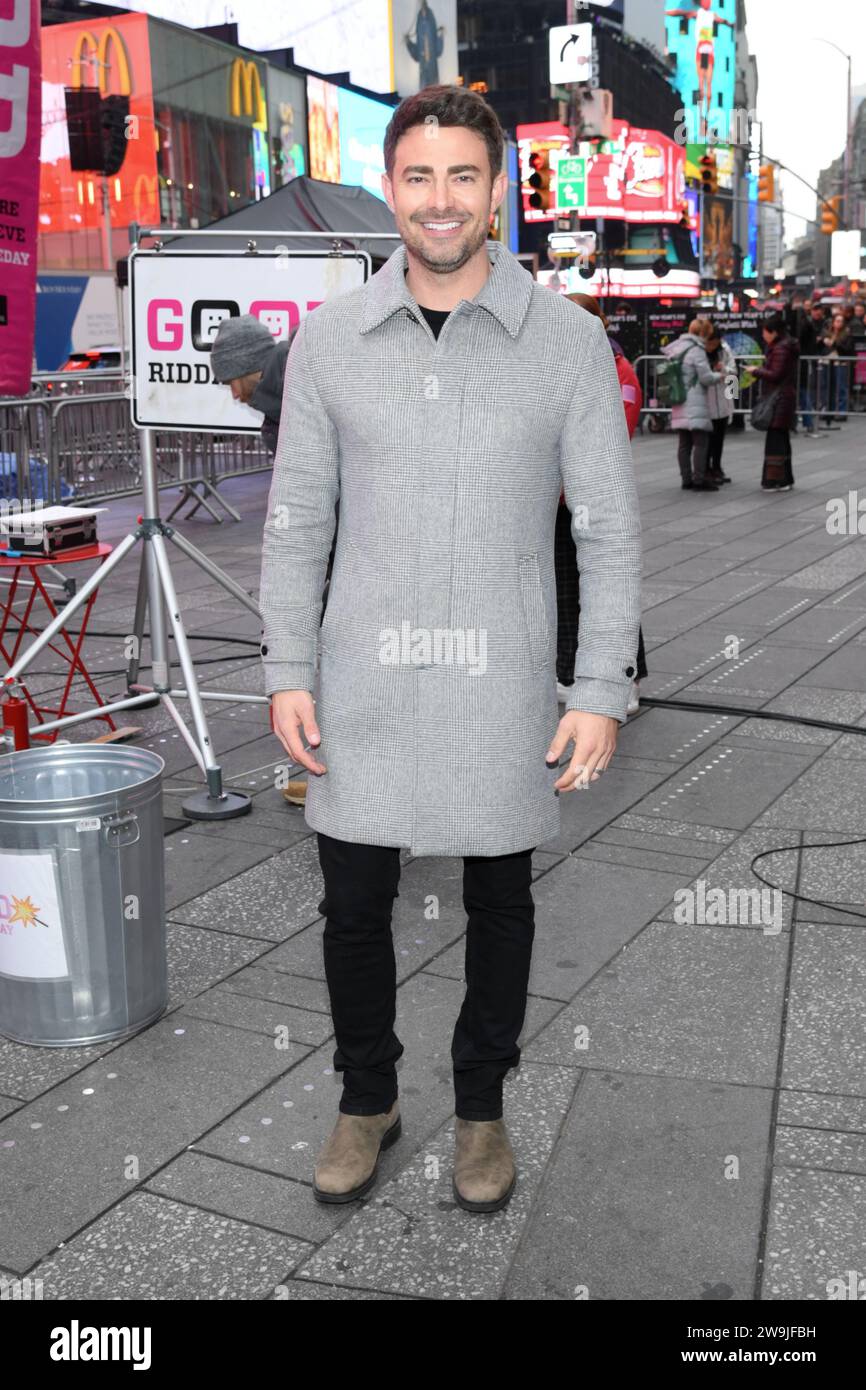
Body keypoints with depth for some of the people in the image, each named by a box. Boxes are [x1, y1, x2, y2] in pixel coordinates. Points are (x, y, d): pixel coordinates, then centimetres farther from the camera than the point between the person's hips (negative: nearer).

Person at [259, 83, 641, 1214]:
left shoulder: (568, 340, -4)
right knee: (354, 905, 10)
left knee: (499, 906, 13)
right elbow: (297, 517, 5)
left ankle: (480, 1107, 35)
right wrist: (287, 672, 0)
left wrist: (601, 691, -8)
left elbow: (609, 529, -3)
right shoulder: (329, 336, 2)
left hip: (500, 688, -1)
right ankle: (367, 1099, 34)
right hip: (364, 685, 2)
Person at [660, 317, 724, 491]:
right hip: (694, 404, -9)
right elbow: (706, 378, -12)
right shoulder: (696, 350, -11)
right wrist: (719, 375, 7)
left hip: (679, 404, 9)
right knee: (701, 442, -6)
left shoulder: (677, 348, 14)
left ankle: (686, 479, 13)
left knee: (684, 443, 10)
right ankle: (699, 480, -8)